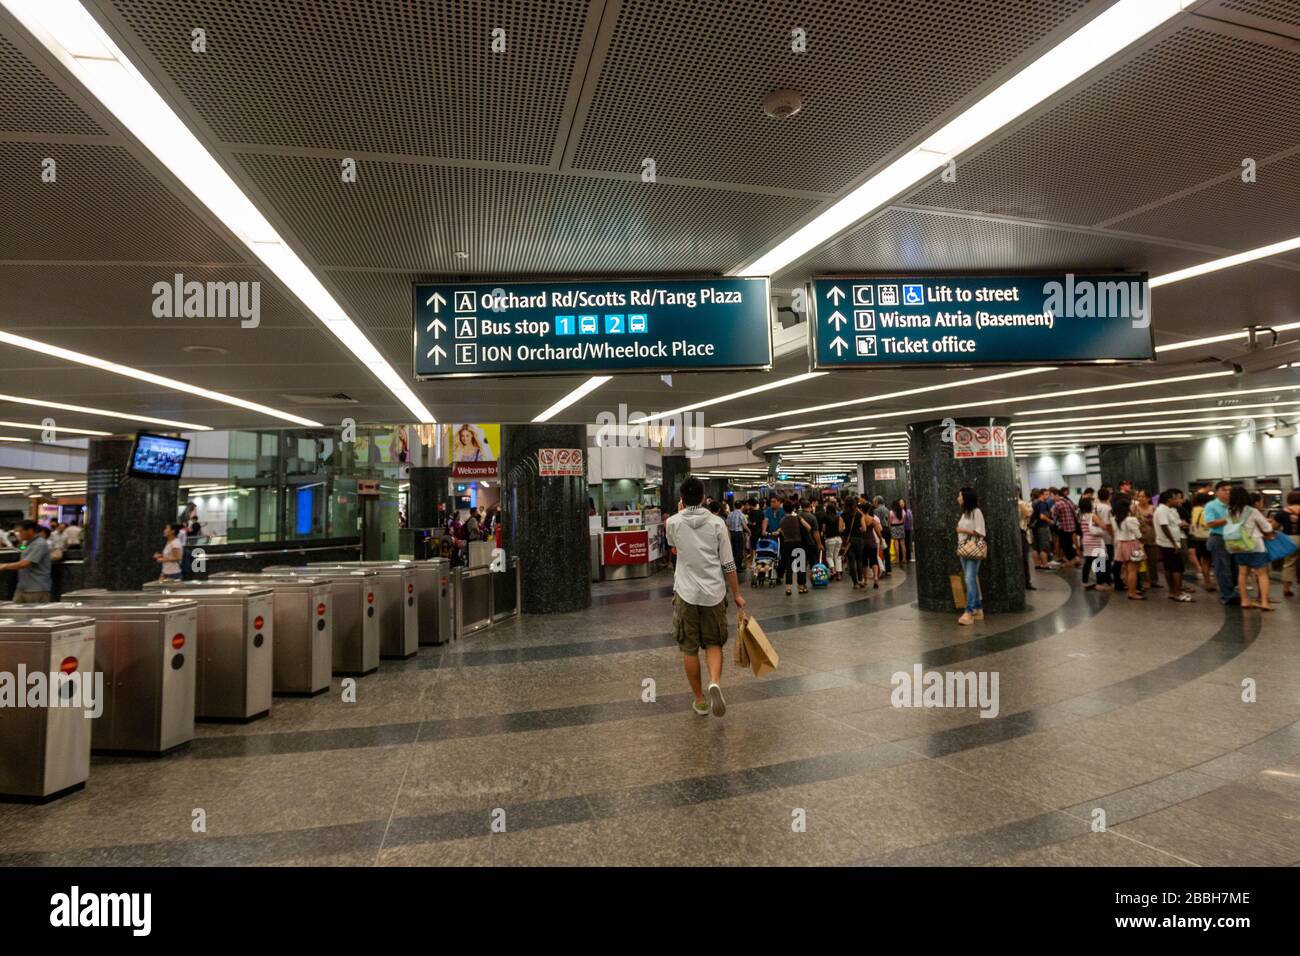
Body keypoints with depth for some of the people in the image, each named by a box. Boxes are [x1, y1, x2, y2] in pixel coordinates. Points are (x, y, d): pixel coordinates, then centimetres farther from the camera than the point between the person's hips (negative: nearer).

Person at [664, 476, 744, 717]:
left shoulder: (673, 522, -4)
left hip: (686, 593, 0)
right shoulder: (716, 523, -5)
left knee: (690, 649, 11)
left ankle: (700, 700, 18)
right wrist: (737, 594, 6)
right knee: (714, 643, 15)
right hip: (714, 592, 0)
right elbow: (728, 563, -3)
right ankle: (715, 682, -11)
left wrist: (681, 512, 28)